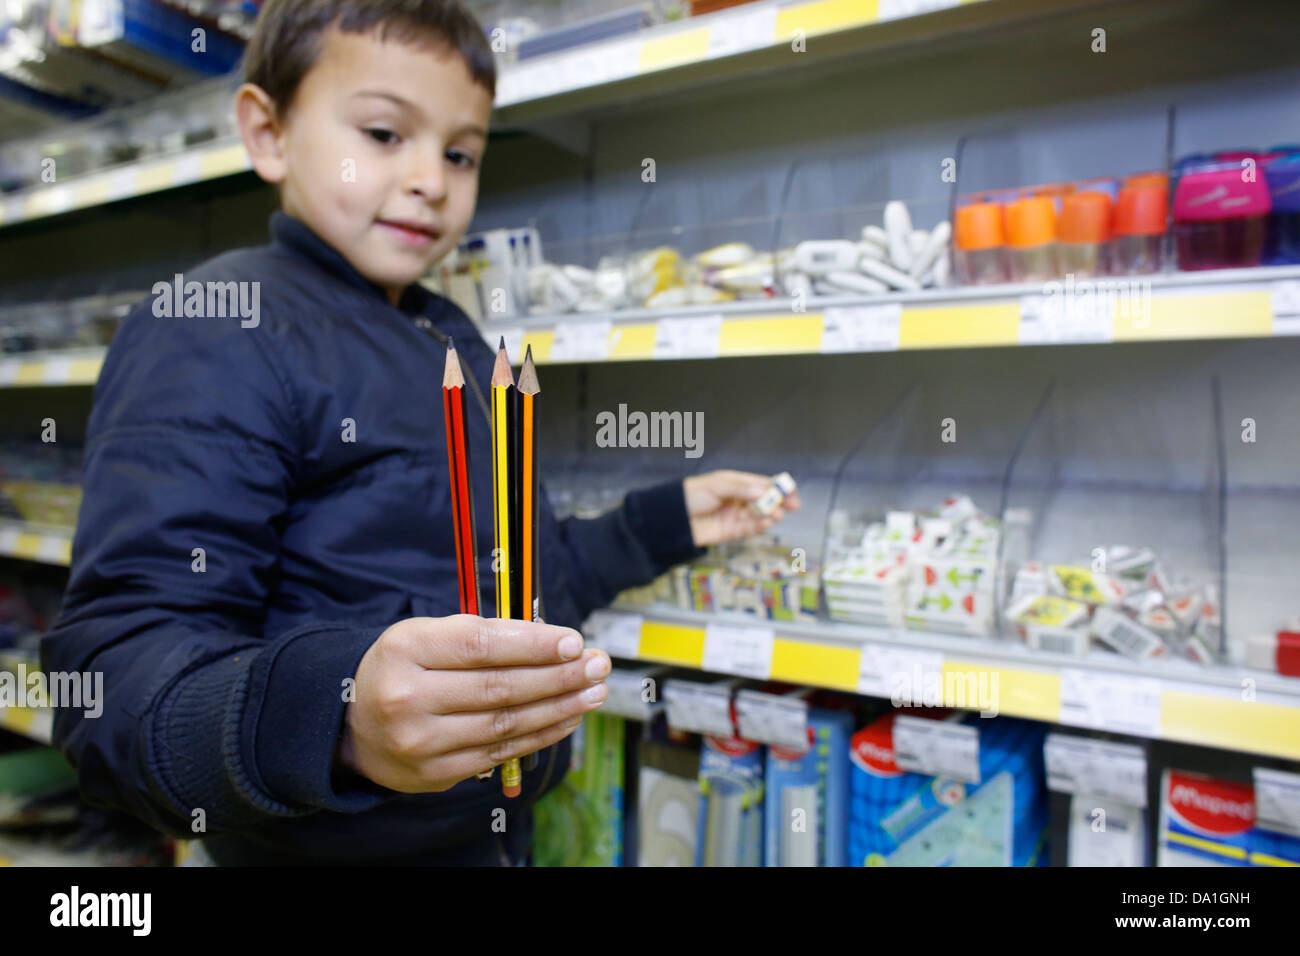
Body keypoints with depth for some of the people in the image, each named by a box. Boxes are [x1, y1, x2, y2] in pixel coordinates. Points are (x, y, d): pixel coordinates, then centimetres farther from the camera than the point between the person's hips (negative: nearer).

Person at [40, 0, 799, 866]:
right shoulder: (219, 329, -17)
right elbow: (118, 660, -26)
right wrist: (331, 714, -42)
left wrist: (668, 523, 16)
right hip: (331, 846, -8)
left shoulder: (454, 345, 10)